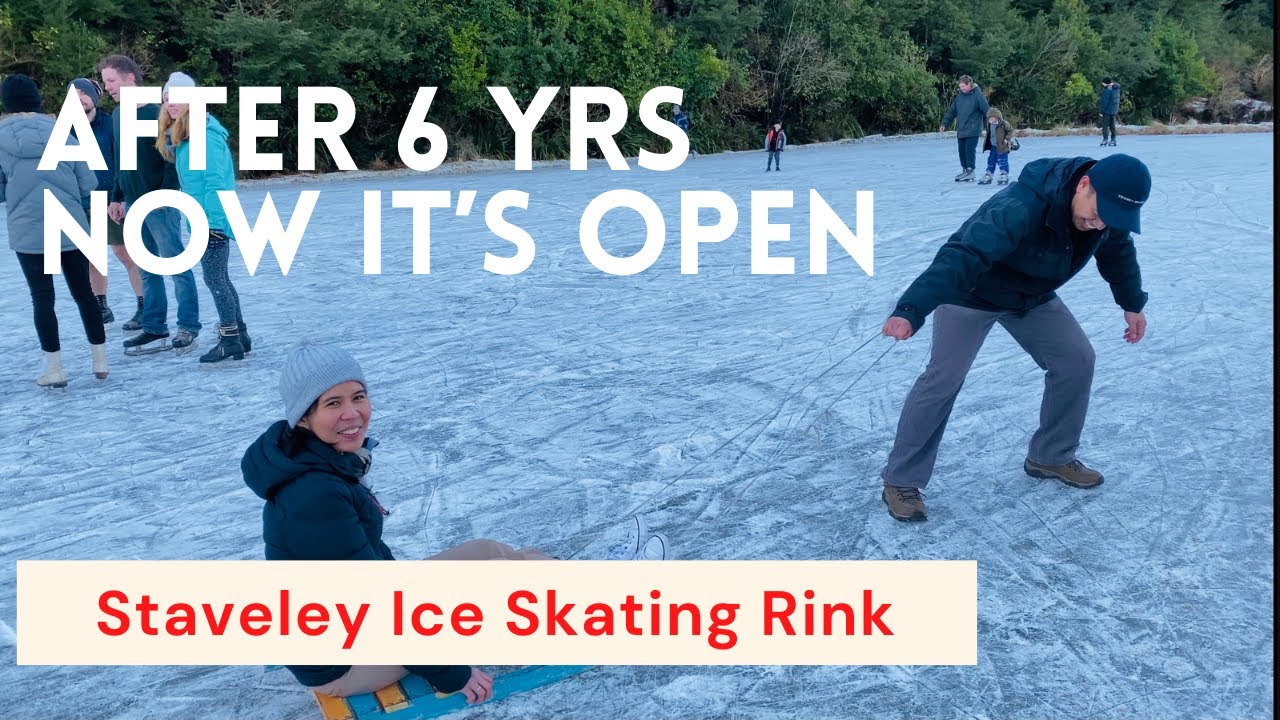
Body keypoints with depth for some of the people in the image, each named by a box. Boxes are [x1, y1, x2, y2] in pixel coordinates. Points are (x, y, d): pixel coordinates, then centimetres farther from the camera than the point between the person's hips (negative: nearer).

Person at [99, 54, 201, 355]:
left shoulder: (156, 112, -10)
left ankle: (188, 328, 2)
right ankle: (154, 329, 15)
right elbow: (121, 161, 19)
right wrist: (118, 197, 17)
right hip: (133, 205, 8)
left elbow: (171, 158, -14)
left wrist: (167, 195, -19)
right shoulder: (117, 115, 13)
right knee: (147, 270, 10)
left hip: (160, 204, -8)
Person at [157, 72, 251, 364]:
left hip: (214, 220, -10)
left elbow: (216, 180, -20)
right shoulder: (180, 134, 14)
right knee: (219, 278, 14)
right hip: (203, 220, 10)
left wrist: (213, 220, -23)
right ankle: (240, 335, 22)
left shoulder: (205, 134, -15)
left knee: (214, 278, -6)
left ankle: (230, 341, 1)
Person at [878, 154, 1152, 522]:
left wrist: (1132, 304, 19)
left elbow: (1118, 251, 8)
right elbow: (963, 256, -51)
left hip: (1033, 297, 7)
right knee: (944, 377, -15)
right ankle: (901, 481, -5)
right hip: (971, 294, -7)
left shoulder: (1109, 206, -14)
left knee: (1076, 359, 0)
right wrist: (910, 310, -62)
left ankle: (1051, 457, 20)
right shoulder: (1020, 209, -41)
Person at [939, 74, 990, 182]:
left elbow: (986, 112, -6)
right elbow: (952, 111, 15)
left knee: (970, 150, -11)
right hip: (961, 130, 6)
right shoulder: (960, 95, 9)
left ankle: (970, 172, -5)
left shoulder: (977, 95, -8)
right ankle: (965, 171, 18)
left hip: (972, 131, -6)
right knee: (962, 151, 8)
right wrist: (944, 123, 8)